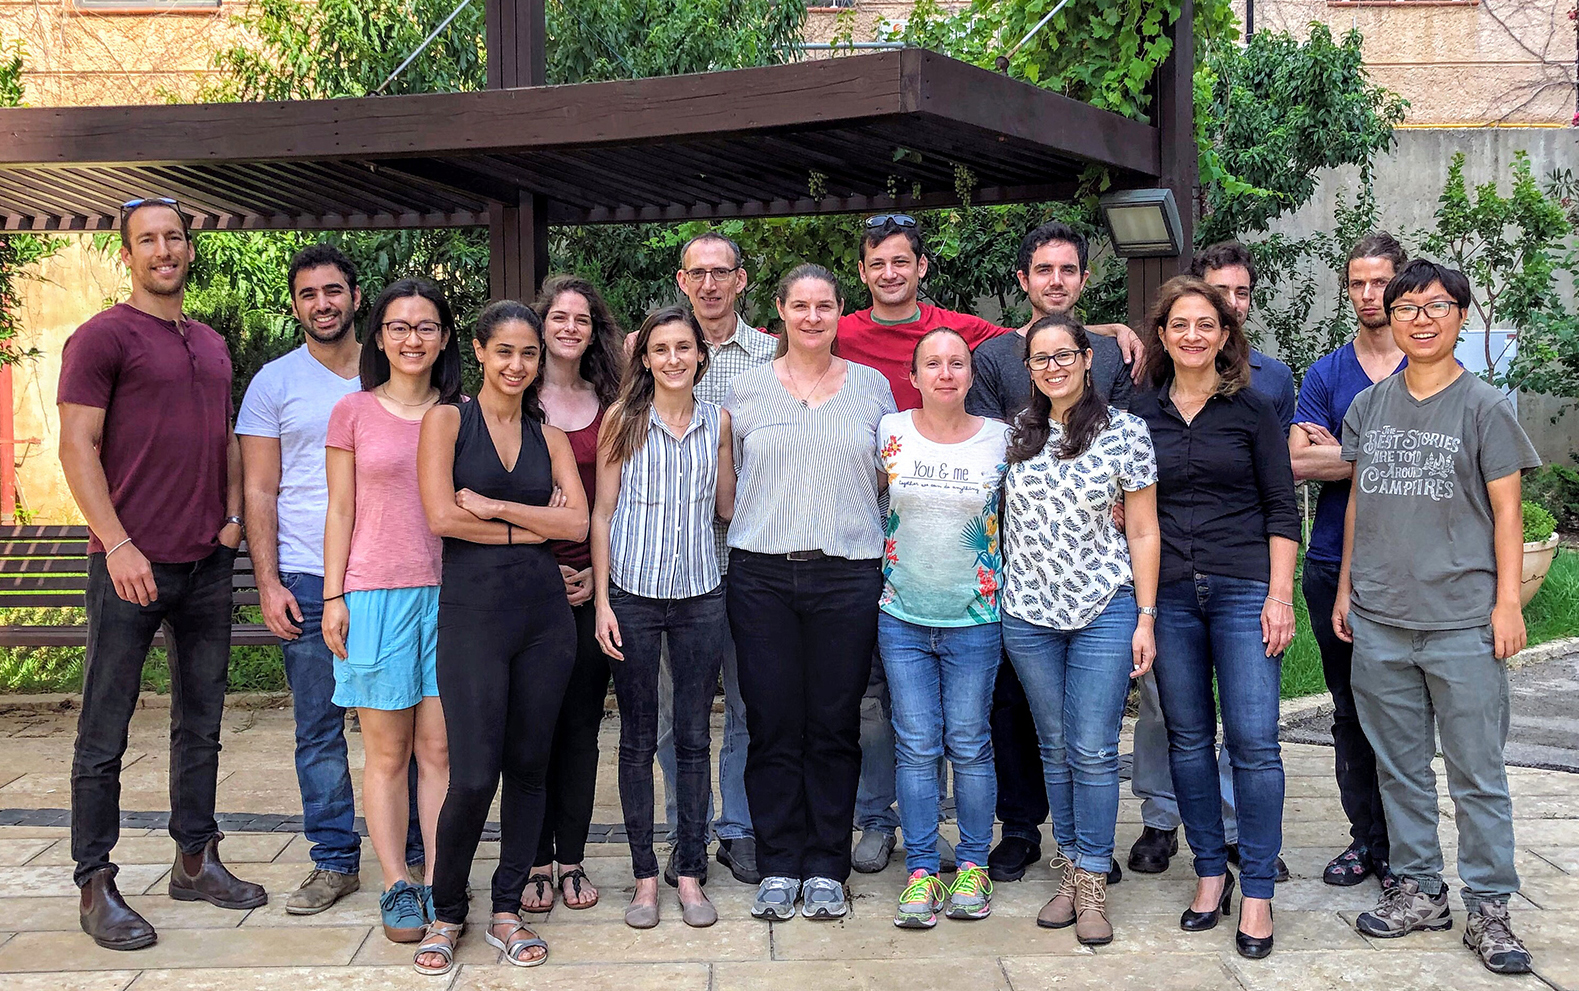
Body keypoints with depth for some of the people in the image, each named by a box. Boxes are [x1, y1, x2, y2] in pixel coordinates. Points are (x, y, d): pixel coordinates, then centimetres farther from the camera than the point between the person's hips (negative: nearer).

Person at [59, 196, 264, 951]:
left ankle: (195, 860, 24)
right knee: (105, 732, 0)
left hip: (208, 563, 7)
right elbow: (78, 446, -10)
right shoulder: (102, 337, -5)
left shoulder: (212, 346, 16)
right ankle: (95, 886, 8)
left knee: (201, 722, 13)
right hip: (131, 564, -7)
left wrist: (231, 516, 6)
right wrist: (117, 544, -17)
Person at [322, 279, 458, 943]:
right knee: (386, 751, 3)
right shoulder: (353, 413, 4)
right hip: (376, 593, -1)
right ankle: (396, 888, 12)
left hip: (450, 591, 2)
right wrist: (333, 598, -1)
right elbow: (340, 511, 4)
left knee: (439, 749, 3)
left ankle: (438, 885, 10)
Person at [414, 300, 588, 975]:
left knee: (529, 768, 7)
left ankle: (506, 912, 20)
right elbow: (441, 516, -10)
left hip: (543, 609, 4)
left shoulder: (549, 434, 13)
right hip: (472, 608, -4)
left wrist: (495, 507, -9)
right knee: (474, 777, -8)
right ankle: (446, 914, 13)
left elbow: (576, 522, 0)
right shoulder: (448, 419, 3)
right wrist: (533, 527, -4)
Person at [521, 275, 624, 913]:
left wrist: (598, 573, -1)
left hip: (590, 586, 3)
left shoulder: (607, 405, 9)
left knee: (581, 724, 7)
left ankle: (571, 858, 18)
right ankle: (534, 862, 13)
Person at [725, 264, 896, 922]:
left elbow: (890, 477, 14)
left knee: (835, 727, 4)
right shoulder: (746, 389, 7)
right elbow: (723, 480, 15)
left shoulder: (871, 387, 9)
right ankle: (778, 867, 15)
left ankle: (826, 868, 16)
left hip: (846, 573, 0)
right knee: (772, 725, 2)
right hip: (762, 575, 0)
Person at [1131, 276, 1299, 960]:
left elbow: (1281, 508, 1)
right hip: (1168, 592, 3)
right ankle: (1210, 872, 21)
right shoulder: (1141, 413, 8)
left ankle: (1257, 892, 4)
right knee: (1188, 737, 8)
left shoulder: (1251, 409, 2)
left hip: (1244, 588, -2)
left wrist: (1279, 594, -7)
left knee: (1253, 741, -6)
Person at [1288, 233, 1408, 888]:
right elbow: (1298, 462, -4)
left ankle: (1404, 847, 14)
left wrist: (1337, 452, -10)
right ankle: (1366, 838, 20)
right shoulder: (1325, 373, 9)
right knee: (1350, 710, 9)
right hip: (1334, 564, 2)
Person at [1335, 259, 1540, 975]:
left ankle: (1488, 907, 11)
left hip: (1462, 622, -4)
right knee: (1400, 767, 11)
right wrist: (1345, 588, 14)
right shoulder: (1368, 406, 10)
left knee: (1477, 772, 0)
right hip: (1378, 622, 4)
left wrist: (1507, 604, -7)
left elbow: (1507, 512, -1)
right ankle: (1418, 889, 24)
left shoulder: (1485, 407, -1)